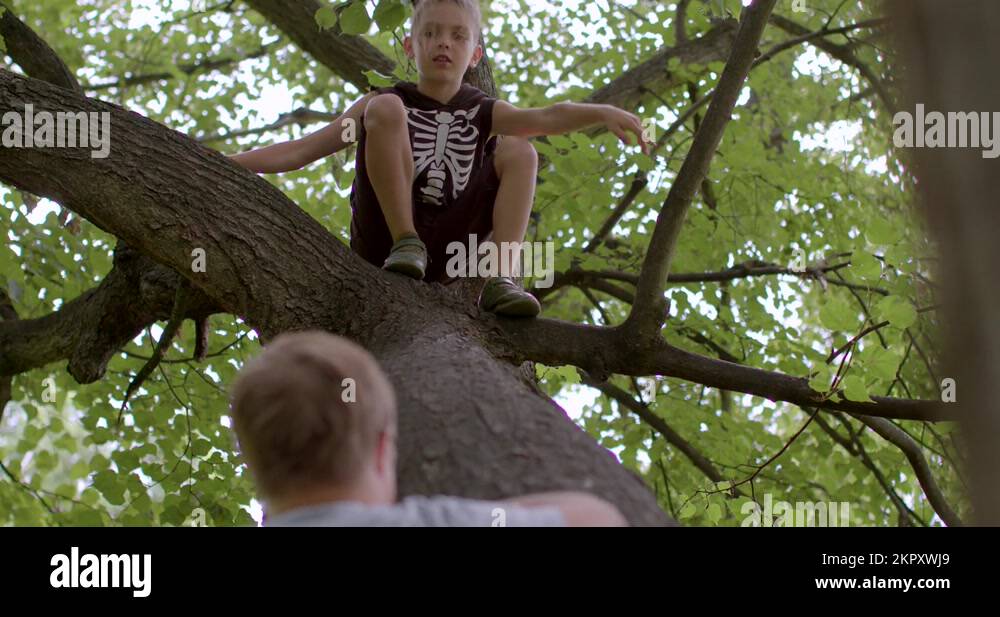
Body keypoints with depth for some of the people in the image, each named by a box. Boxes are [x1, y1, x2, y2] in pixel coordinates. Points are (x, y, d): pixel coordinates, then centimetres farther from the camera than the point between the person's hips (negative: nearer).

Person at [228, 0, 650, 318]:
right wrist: (224, 164, -9)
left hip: (446, 250, 2)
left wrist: (603, 113, -26)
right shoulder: (390, 99, 11)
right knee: (385, 108, -15)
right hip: (384, 242, -2)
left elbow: (547, 118, -6)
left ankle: (500, 278, -22)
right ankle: (406, 244, -22)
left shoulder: (482, 113, 14)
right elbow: (302, 150, 5)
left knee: (518, 151, -5)